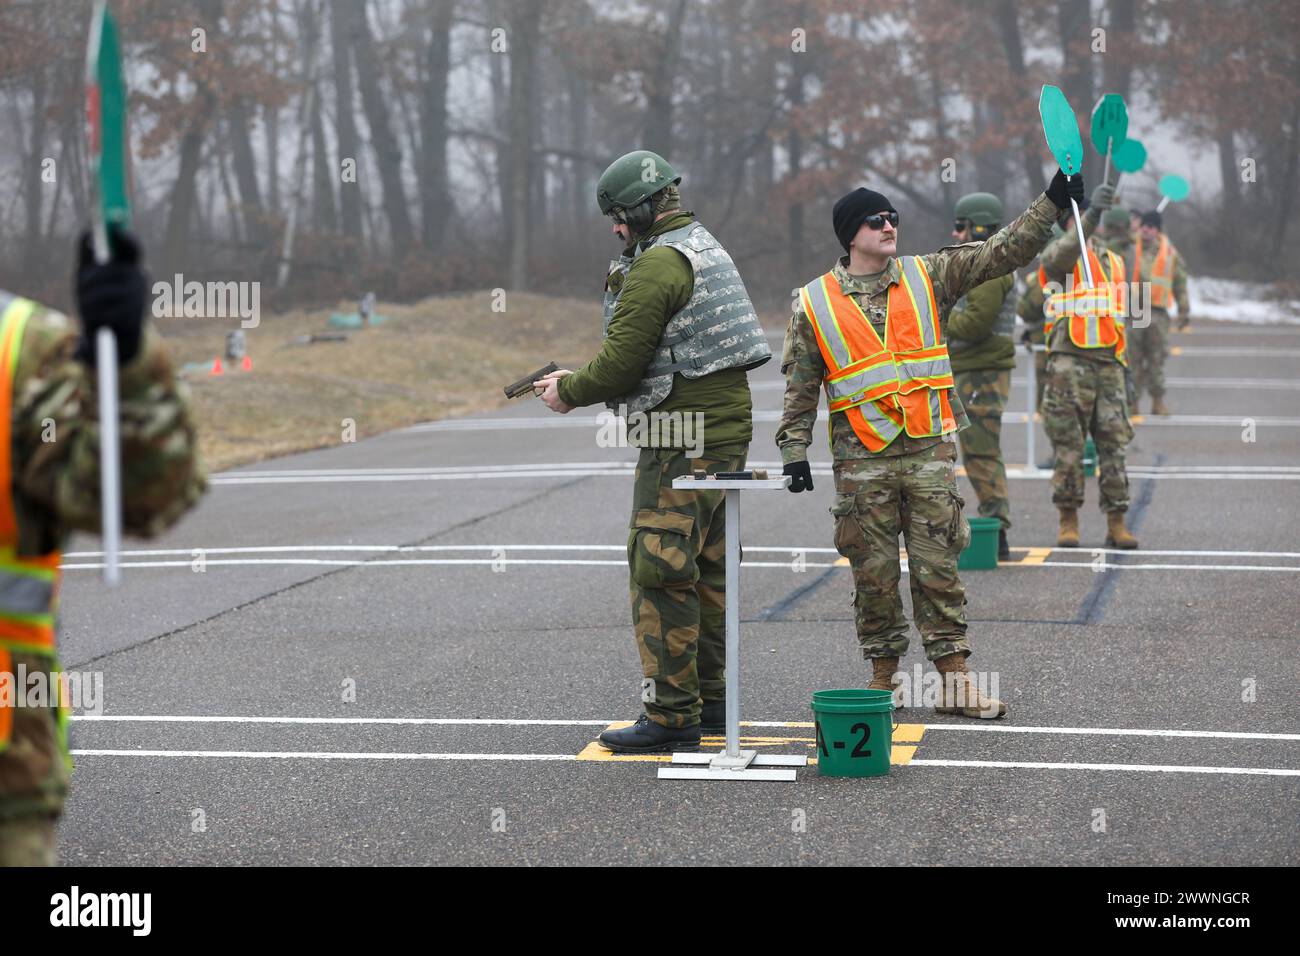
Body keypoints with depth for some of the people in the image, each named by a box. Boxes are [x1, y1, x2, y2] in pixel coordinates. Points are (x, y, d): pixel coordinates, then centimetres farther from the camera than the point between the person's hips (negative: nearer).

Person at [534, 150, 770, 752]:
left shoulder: (656, 265, -15)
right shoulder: (705, 247, 17)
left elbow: (622, 361, -16)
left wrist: (568, 394, 2)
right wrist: (577, 380, 19)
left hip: (683, 438, -10)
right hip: (728, 425, 10)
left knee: (660, 572, -8)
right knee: (707, 569, 15)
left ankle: (671, 716, -8)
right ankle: (710, 700, 22)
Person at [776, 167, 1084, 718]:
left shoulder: (929, 277, 7)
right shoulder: (815, 304, 3)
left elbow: (1003, 252, 5)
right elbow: (800, 387, 7)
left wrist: (1053, 202, -3)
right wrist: (795, 450, 1)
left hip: (929, 451, 1)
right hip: (862, 461, -1)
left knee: (937, 568, 1)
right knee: (874, 574, 4)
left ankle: (954, 682, 4)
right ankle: (882, 678, 16)